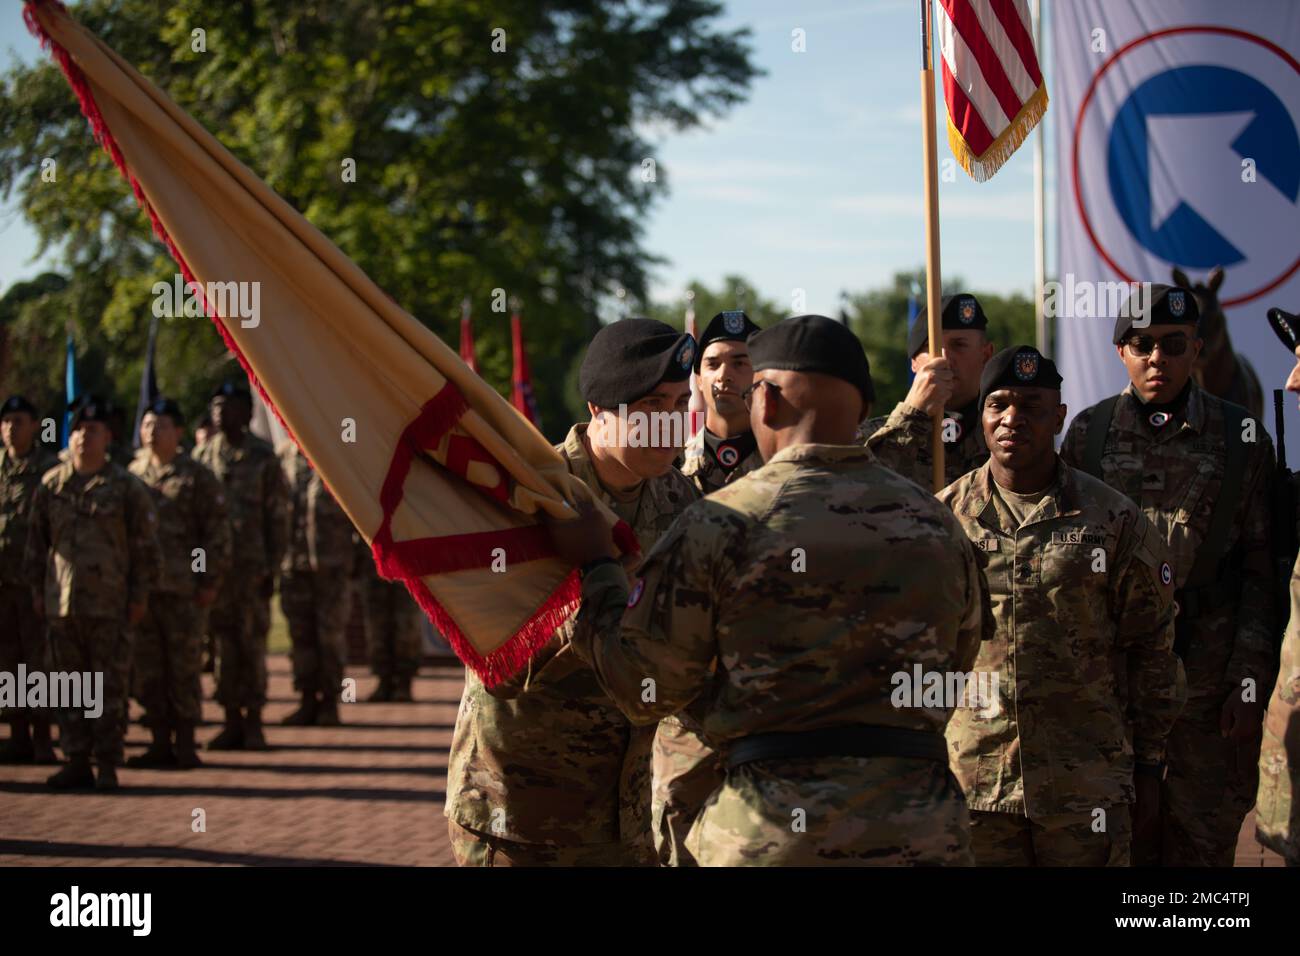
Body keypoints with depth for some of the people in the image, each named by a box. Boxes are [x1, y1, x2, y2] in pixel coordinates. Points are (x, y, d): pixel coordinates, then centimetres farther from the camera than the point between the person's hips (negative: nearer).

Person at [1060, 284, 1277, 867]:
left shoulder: (1242, 438, 2)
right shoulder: (1086, 434, 4)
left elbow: (1260, 571, 2)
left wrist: (1250, 682, -4)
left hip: (1208, 682, -1)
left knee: (1203, 840, 5)